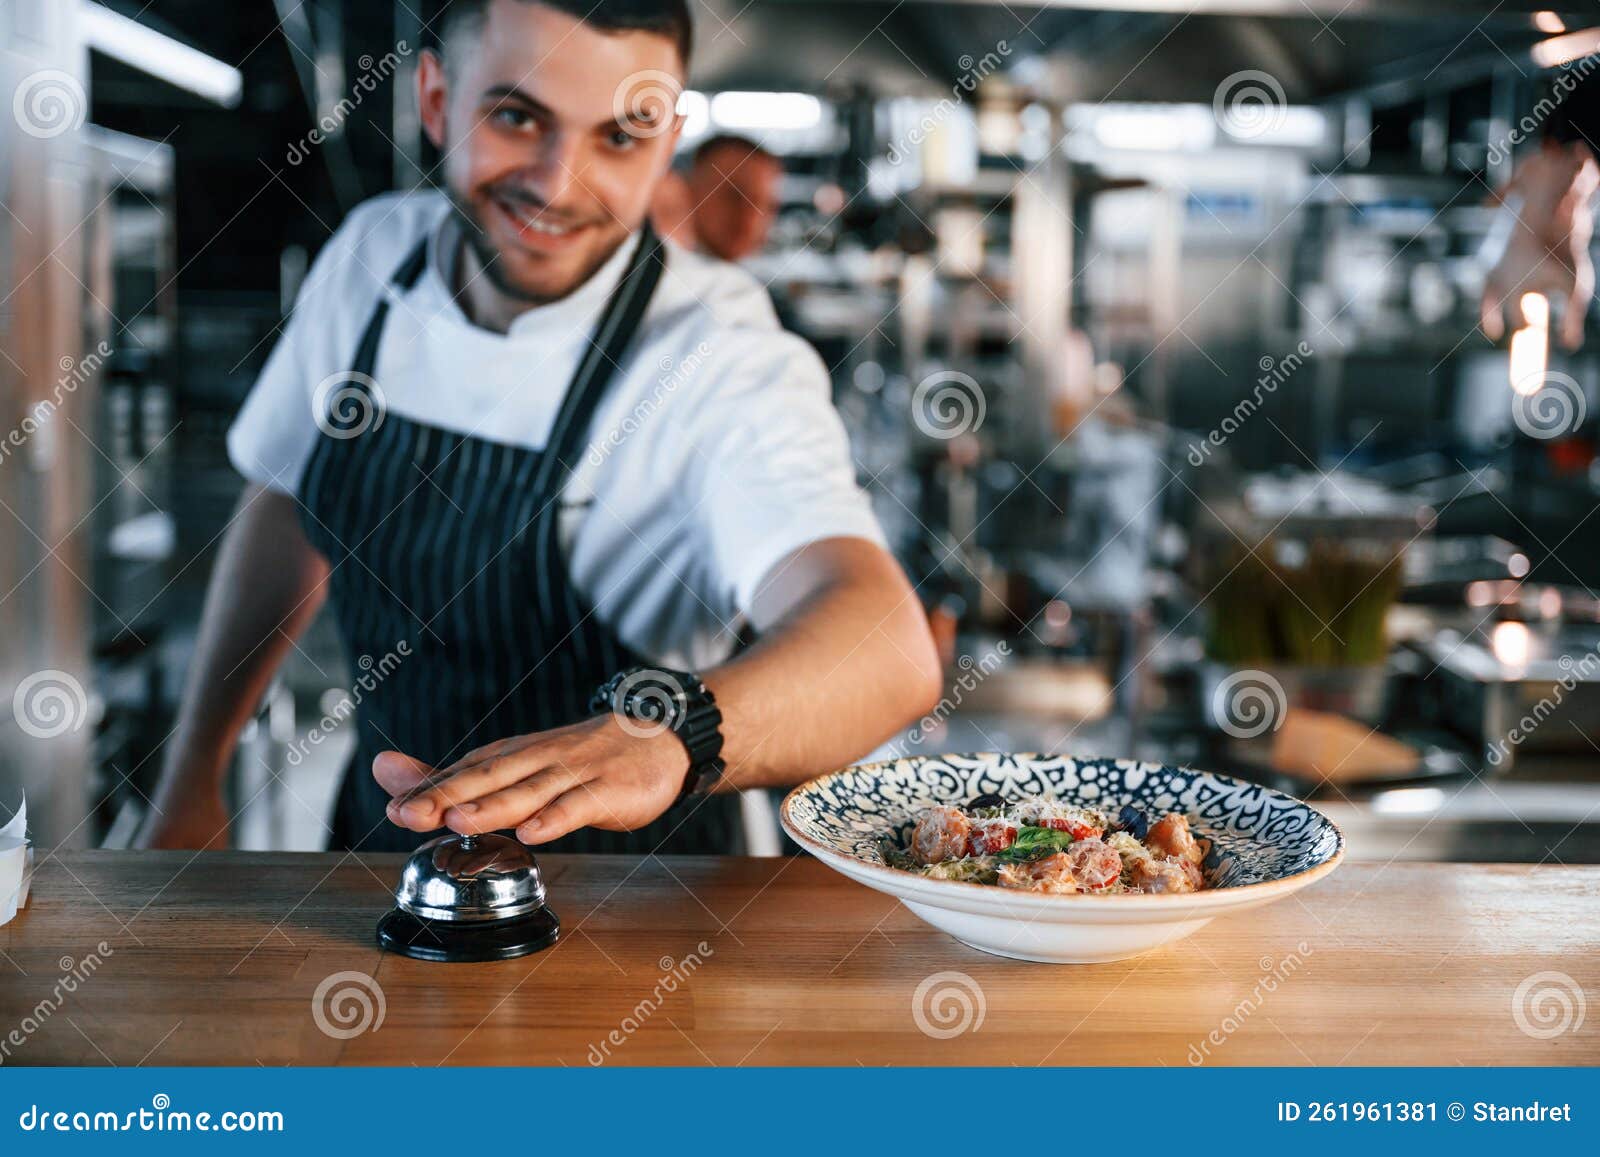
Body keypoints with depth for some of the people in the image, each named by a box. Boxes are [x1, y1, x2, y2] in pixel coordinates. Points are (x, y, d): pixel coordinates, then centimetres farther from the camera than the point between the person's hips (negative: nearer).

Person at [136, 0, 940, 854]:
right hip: (383, 817, 3)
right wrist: (191, 778, 6)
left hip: (621, 857, -2)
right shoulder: (369, 255, -9)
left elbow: (888, 652, -43)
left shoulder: (725, 360, -26)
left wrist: (659, 736, -63)